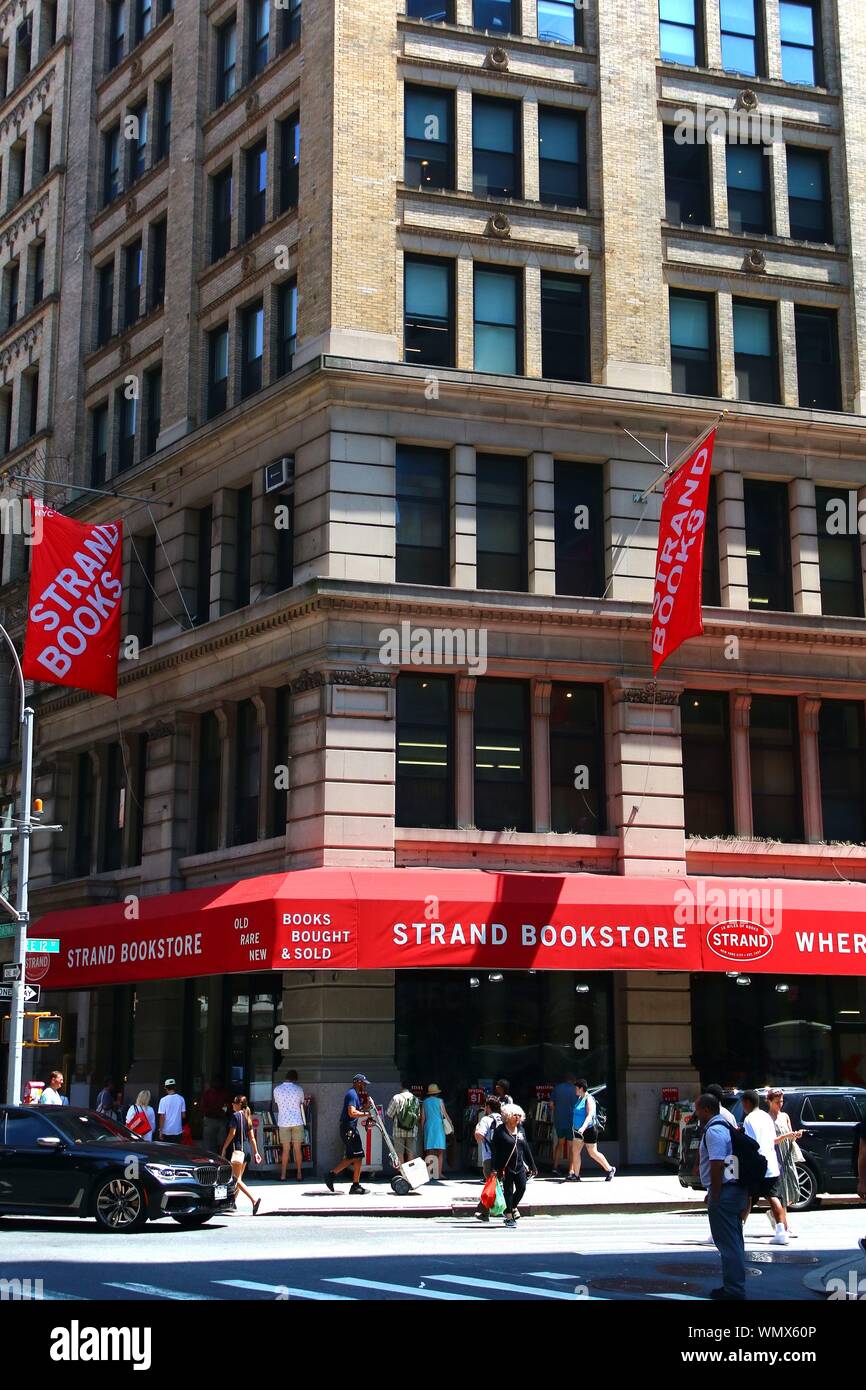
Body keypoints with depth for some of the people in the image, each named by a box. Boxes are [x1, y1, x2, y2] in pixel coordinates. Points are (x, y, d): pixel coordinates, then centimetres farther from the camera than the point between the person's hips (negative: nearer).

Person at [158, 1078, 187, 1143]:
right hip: (178, 1130, 3)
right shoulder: (181, 1099, -1)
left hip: (167, 1131, -3)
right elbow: (183, 1115, 3)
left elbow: (162, 1117, -11)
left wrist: (160, 1131, -4)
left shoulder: (163, 1100, -10)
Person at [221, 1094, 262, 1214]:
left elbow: (232, 1133, -15)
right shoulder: (247, 1117, 14)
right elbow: (252, 1137, 14)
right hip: (247, 1149, 9)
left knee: (237, 1179, -10)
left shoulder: (235, 1115, -9)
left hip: (238, 1148, -9)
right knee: (238, 1178, 17)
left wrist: (224, 1148, -8)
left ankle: (254, 1199, -25)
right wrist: (256, 1152, 14)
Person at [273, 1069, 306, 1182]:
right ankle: (299, 1174, 7)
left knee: (285, 1150, 7)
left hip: (283, 1123, 1)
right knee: (297, 1149, 6)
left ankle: (283, 1175, 4)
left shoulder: (277, 1089, 0)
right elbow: (302, 1105, 6)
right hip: (297, 1122, -1)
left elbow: (276, 1107, 9)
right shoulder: (298, 1089, -2)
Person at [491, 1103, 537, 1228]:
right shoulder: (500, 1131, -9)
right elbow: (495, 1151, -11)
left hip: (519, 1165, 5)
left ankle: (512, 1207, 28)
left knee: (522, 1188, 1)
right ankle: (509, 1216, 14)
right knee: (509, 1191, 1)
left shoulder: (520, 1129, 10)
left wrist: (532, 1166, 14)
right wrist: (498, 1169, -17)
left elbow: (526, 1148, 14)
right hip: (506, 1166, -5)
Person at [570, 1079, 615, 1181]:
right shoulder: (580, 1098, 11)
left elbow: (590, 1115, -28)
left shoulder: (589, 1099, -17)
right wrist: (575, 1127, 31)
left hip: (589, 1130, -9)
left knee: (593, 1153, 1)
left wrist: (583, 1128, -41)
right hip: (579, 1131, 9)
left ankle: (609, 1169, 17)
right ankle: (576, 1175, 2)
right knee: (575, 1151, 0)